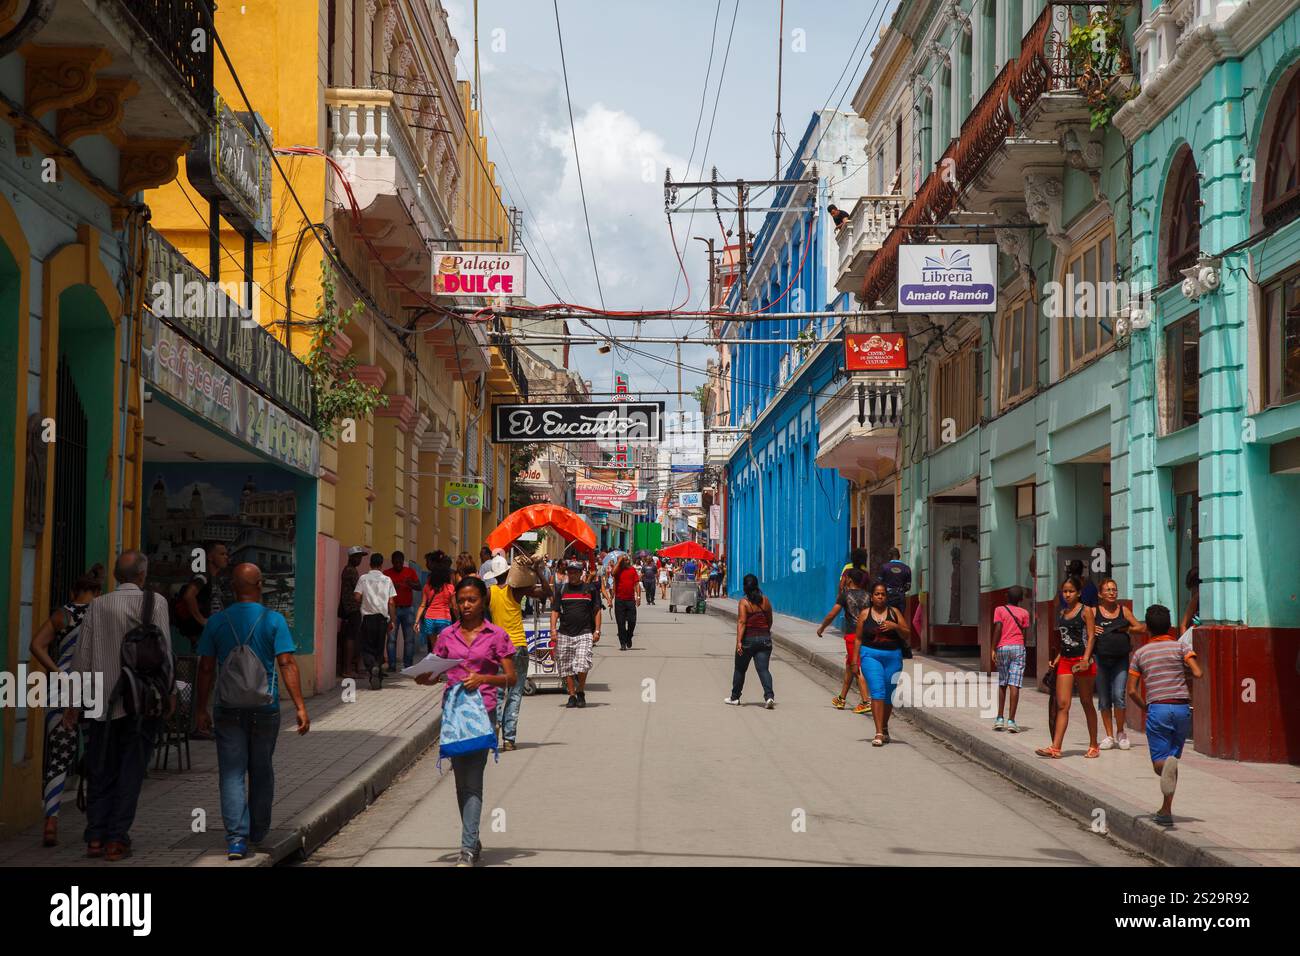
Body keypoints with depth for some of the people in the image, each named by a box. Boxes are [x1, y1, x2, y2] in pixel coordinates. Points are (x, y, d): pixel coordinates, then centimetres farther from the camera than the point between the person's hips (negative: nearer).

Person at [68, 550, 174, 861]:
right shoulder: (154, 602, -4)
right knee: (131, 771, 4)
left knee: (101, 771, 12)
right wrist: (170, 691, 5)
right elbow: (164, 651, -6)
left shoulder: (97, 606, 4)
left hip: (104, 702, 2)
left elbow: (82, 657, 5)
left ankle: (95, 838, 11)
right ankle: (117, 839, 2)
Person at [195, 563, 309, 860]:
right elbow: (287, 664, -11)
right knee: (261, 771, 15)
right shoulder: (273, 620, -5)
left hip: (228, 709, 0)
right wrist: (300, 707, -9)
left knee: (232, 773, 1)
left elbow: (206, 669, 1)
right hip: (266, 707, 0)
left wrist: (202, 709, 10)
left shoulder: (217, 621, 0)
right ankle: (258, 833, 28)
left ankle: (236, 838, -11)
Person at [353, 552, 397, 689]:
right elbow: (391, 602, 3)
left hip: (368, 617, -2)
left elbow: (357, 597, -8)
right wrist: (392, 620, 9)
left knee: (367, 648, 3)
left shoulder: (364, 578, 0)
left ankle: (372, 666, -27)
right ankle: (378, 679, 6)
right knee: (379, 648, 10)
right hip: (382, 617, 2)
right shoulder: (387, 580, 4)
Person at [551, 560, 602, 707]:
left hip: (584, 634, -2)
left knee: (582, 665, -15)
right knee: (566, 668, 3)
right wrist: (553, 629, -3)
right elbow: (555, 610, 8)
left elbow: (597, 611, 9)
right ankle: (572, 695, 13)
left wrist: (597, 630, 1)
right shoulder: (561, 589, 10)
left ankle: (581, 693, 5)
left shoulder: (590, 589, 6)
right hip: (564, 634, 2)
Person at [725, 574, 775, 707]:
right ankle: (769, 696, -21)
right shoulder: (765, 600, 5)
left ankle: (735, 697, 24)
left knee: (740, 669, 13)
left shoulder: (744, 602, -9)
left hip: (748, 638, -3)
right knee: (763, 669, -2)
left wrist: (738, 641, -23)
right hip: (765, 639, 3)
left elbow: (741, 622, -18)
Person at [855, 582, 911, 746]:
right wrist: (855, 660, 1)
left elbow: (907, 636, 5)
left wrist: (895, 626, -13)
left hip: (893, 657, 2)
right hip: (871, 656, -2)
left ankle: (885, 727, 34)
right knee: (877, 691, -16)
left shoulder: (894, 612, 6)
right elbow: (858, 639, 7)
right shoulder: (865, 614, 4)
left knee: (889, 695, 11)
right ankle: (879, 733, -20)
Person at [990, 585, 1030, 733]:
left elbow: (998, 629, -8)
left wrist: (993, 649, -8)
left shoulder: (999, 610, 3)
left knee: (1002, 684, 13)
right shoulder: (1024, 613, 6)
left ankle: (1000, 719, 14)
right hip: (1018, 648, -1)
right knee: (1014, 685, -6)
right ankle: (1011, 720, -12)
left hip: (1002, 648, 1)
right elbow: (1024, 634, 5)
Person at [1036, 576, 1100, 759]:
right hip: (1065, 661, 5)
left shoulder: (1086, 611, -3)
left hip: (1082, 661, -5)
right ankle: (1056, 747, -10)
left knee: (1087, 703, 5)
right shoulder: (1061, 614, 13)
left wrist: (1085, 659, -20)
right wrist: (1057, 659, 12)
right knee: (1062, 705, -4)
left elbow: (1091, 637, -9)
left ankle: (1093, 746, 17)